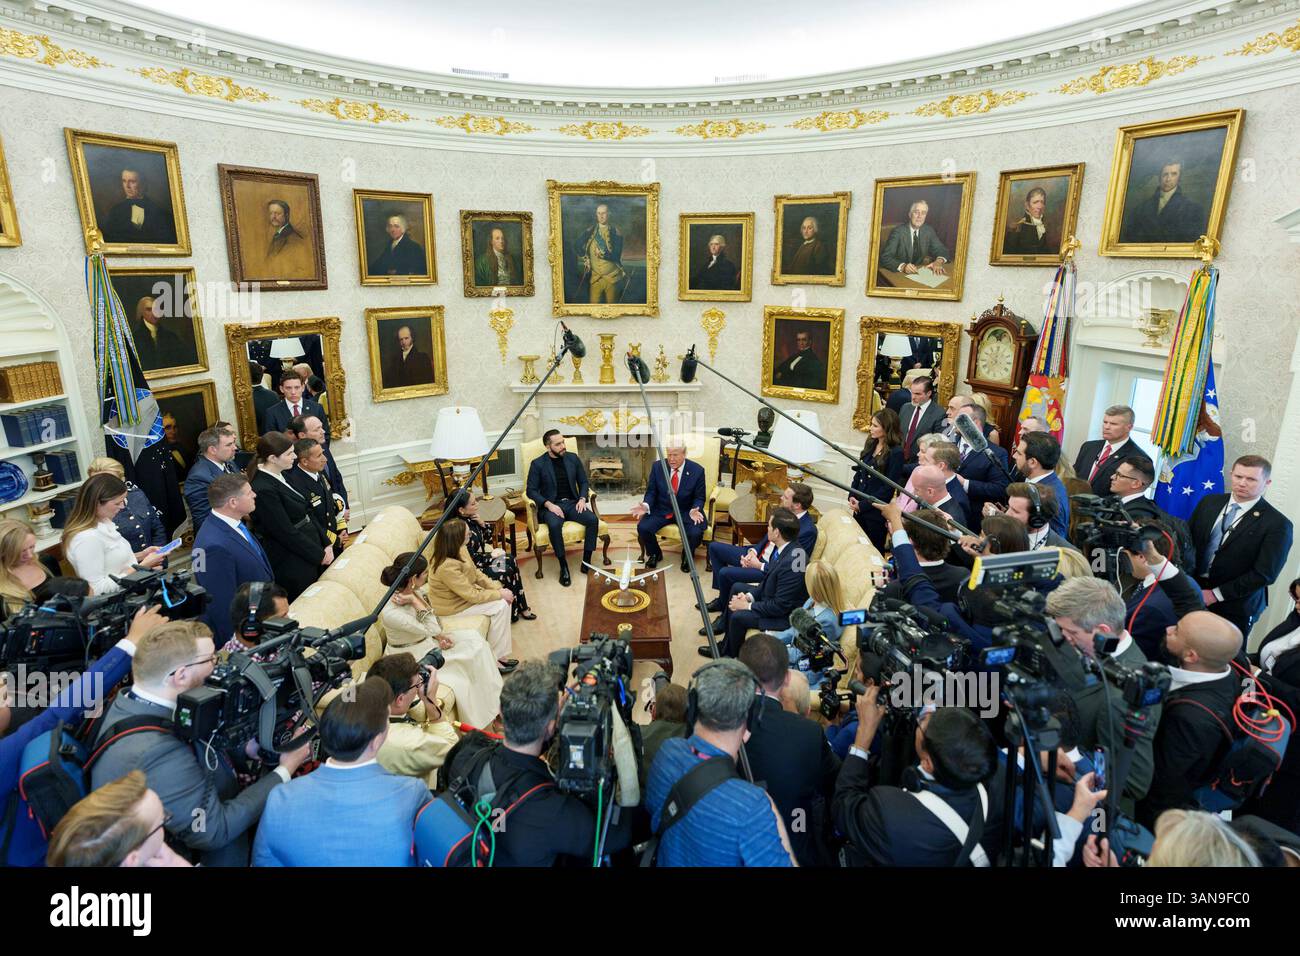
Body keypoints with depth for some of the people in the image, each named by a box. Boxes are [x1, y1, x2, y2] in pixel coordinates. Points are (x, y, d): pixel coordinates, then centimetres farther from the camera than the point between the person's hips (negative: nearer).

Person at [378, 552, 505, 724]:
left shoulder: (413, 592, -9)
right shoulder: (390, 613, -33)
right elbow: (432, 629, -30)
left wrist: (439, 635, -9)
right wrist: (414, 600, -32)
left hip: (426, 640, 8)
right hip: (413, 658, -8)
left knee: (473, 637, -3)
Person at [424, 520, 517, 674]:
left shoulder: (460, 550, -8)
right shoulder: (447, 567, -34)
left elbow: (476, 573, 3)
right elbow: (472, 595, -28)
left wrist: (498, 588, -8)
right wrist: (500, 594, -18)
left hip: (465, 590, 9)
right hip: (452, 606, -9)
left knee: (505, 599, -3)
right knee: (500, 606, -16)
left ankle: (501, 653, 6)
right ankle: (494, 658, -2)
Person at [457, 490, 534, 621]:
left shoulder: (470, 519, -2)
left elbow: (487, 539, 9)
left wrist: (482, 524, -10)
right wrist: (491, 555, -13)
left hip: (480, 558, 9)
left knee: (512, 562, 1)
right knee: (507, 571, -11)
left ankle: (521, 608, 7)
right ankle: (512, 613, 9)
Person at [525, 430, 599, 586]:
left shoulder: (572, 458, 9)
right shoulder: (537, 464, -2)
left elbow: (583, 481, 15)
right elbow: (531, 490, -5)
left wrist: (582, 499, -4)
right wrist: (549, 505, -18)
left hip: (572, 503, 3)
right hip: (551, 505, -3)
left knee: (593, 519, -25)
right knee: (555, 525, -36)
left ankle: (586, 563, -15)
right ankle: (564, 567, -22)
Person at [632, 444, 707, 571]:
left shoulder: (697, 470, -11)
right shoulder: (657, 466, -6)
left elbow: (699, 498, -4)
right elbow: (651, 492, 0)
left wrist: (694, 511, -26)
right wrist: (646, 505, -21)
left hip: (685, 512, -2)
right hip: (661, 510, 2)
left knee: (695, 533, -28)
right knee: (643, 528, -22)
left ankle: (687, 557, 9)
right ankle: (654, 554, 12)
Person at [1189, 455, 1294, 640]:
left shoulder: (1277, 524, -9)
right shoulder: (1209, 502, 5)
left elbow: (1264, 574, -13)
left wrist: (1216, 594, -15)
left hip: (1234, 606, -3)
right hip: (1191, 592, 3)